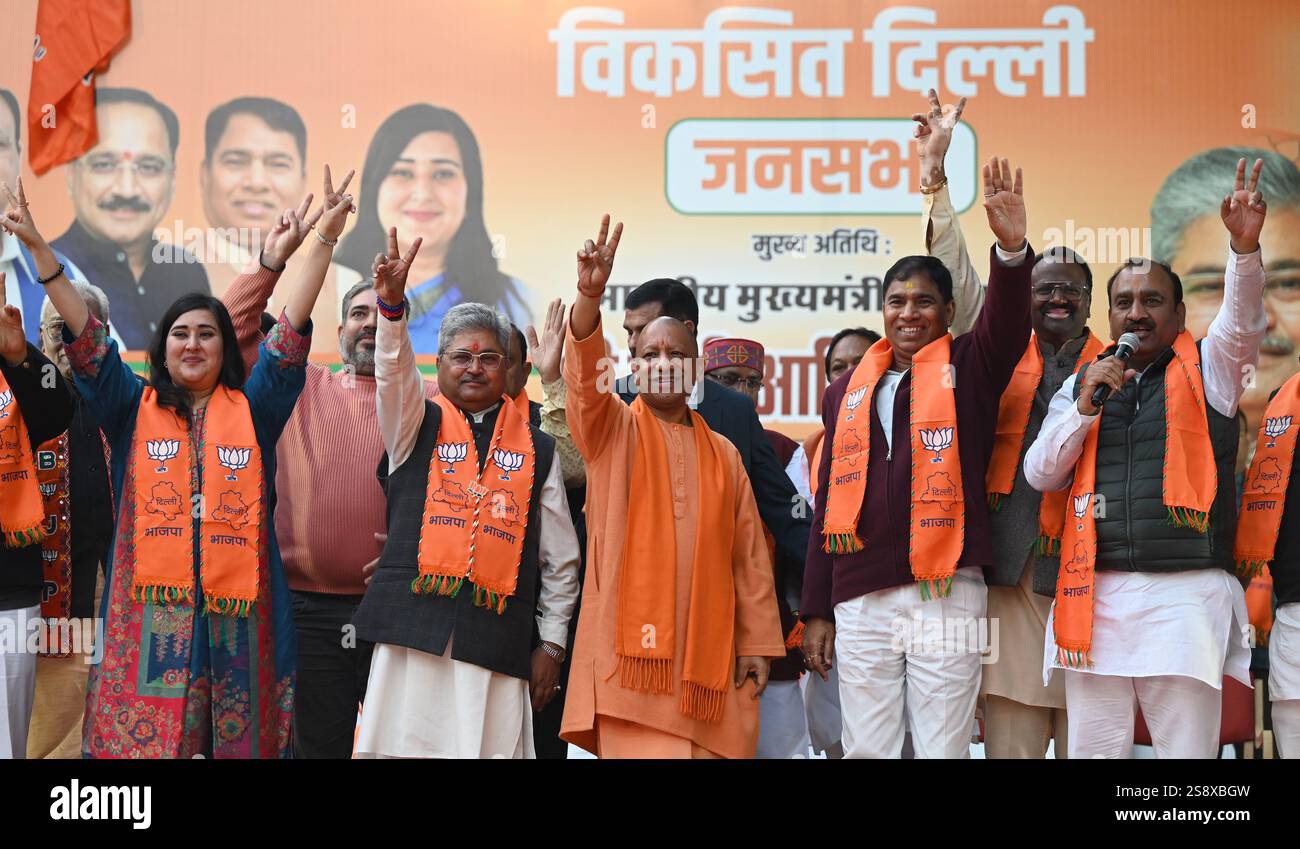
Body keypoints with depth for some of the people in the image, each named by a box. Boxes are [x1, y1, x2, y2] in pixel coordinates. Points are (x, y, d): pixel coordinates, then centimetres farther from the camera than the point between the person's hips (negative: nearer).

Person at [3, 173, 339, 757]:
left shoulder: (251, 410, 10)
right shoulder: (135, 410, 11)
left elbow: (290, 340, 2)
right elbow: (85, 341, 4)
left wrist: (312, 250, -6)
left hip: (236, 609, 0)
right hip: (151, 606, 0)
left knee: (236, 733, 0)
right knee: (146, 733, -3)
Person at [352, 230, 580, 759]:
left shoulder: (537, 449, 15)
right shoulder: (418, 428, 13)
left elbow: (561, 559, 15)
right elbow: (394, 373, -9)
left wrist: (552, 644, 9)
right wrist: (391, 302, -26)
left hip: (498, 639, 1)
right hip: (414, 628, 0)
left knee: (494, 747, -3)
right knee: (403, 745, -4)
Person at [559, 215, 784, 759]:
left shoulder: (723, 454, 15)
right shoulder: (611, 430, 8)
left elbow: (748, 556, 12)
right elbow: (585, 374, -12)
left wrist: (756, 643, 5)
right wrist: (590, 296, -29)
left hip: (707, 654, 3)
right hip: (632, 648, -3)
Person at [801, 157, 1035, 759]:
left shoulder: (968, 369, 6)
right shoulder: (848, 391, 14)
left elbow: (1007, 321, -15)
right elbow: (828, 501, 15)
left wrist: (1012, 250, -35)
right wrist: (816, 610, 12)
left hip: (947, 594, -3)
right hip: (860, 599, 3)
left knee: (943, 750, 2)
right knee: (865, 750, 7)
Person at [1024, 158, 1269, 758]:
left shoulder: (1206, 370, 11)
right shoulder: (1081, 384, 18)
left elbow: (1243, 320, -10)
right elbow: (1040, 475, 11)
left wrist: (1244, 247, -27)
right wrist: (1085, 407, -2)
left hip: (1186, 594, -2)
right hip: (1097, 595, 3)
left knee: (1188, 750, -4)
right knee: (1092, 750, 2)